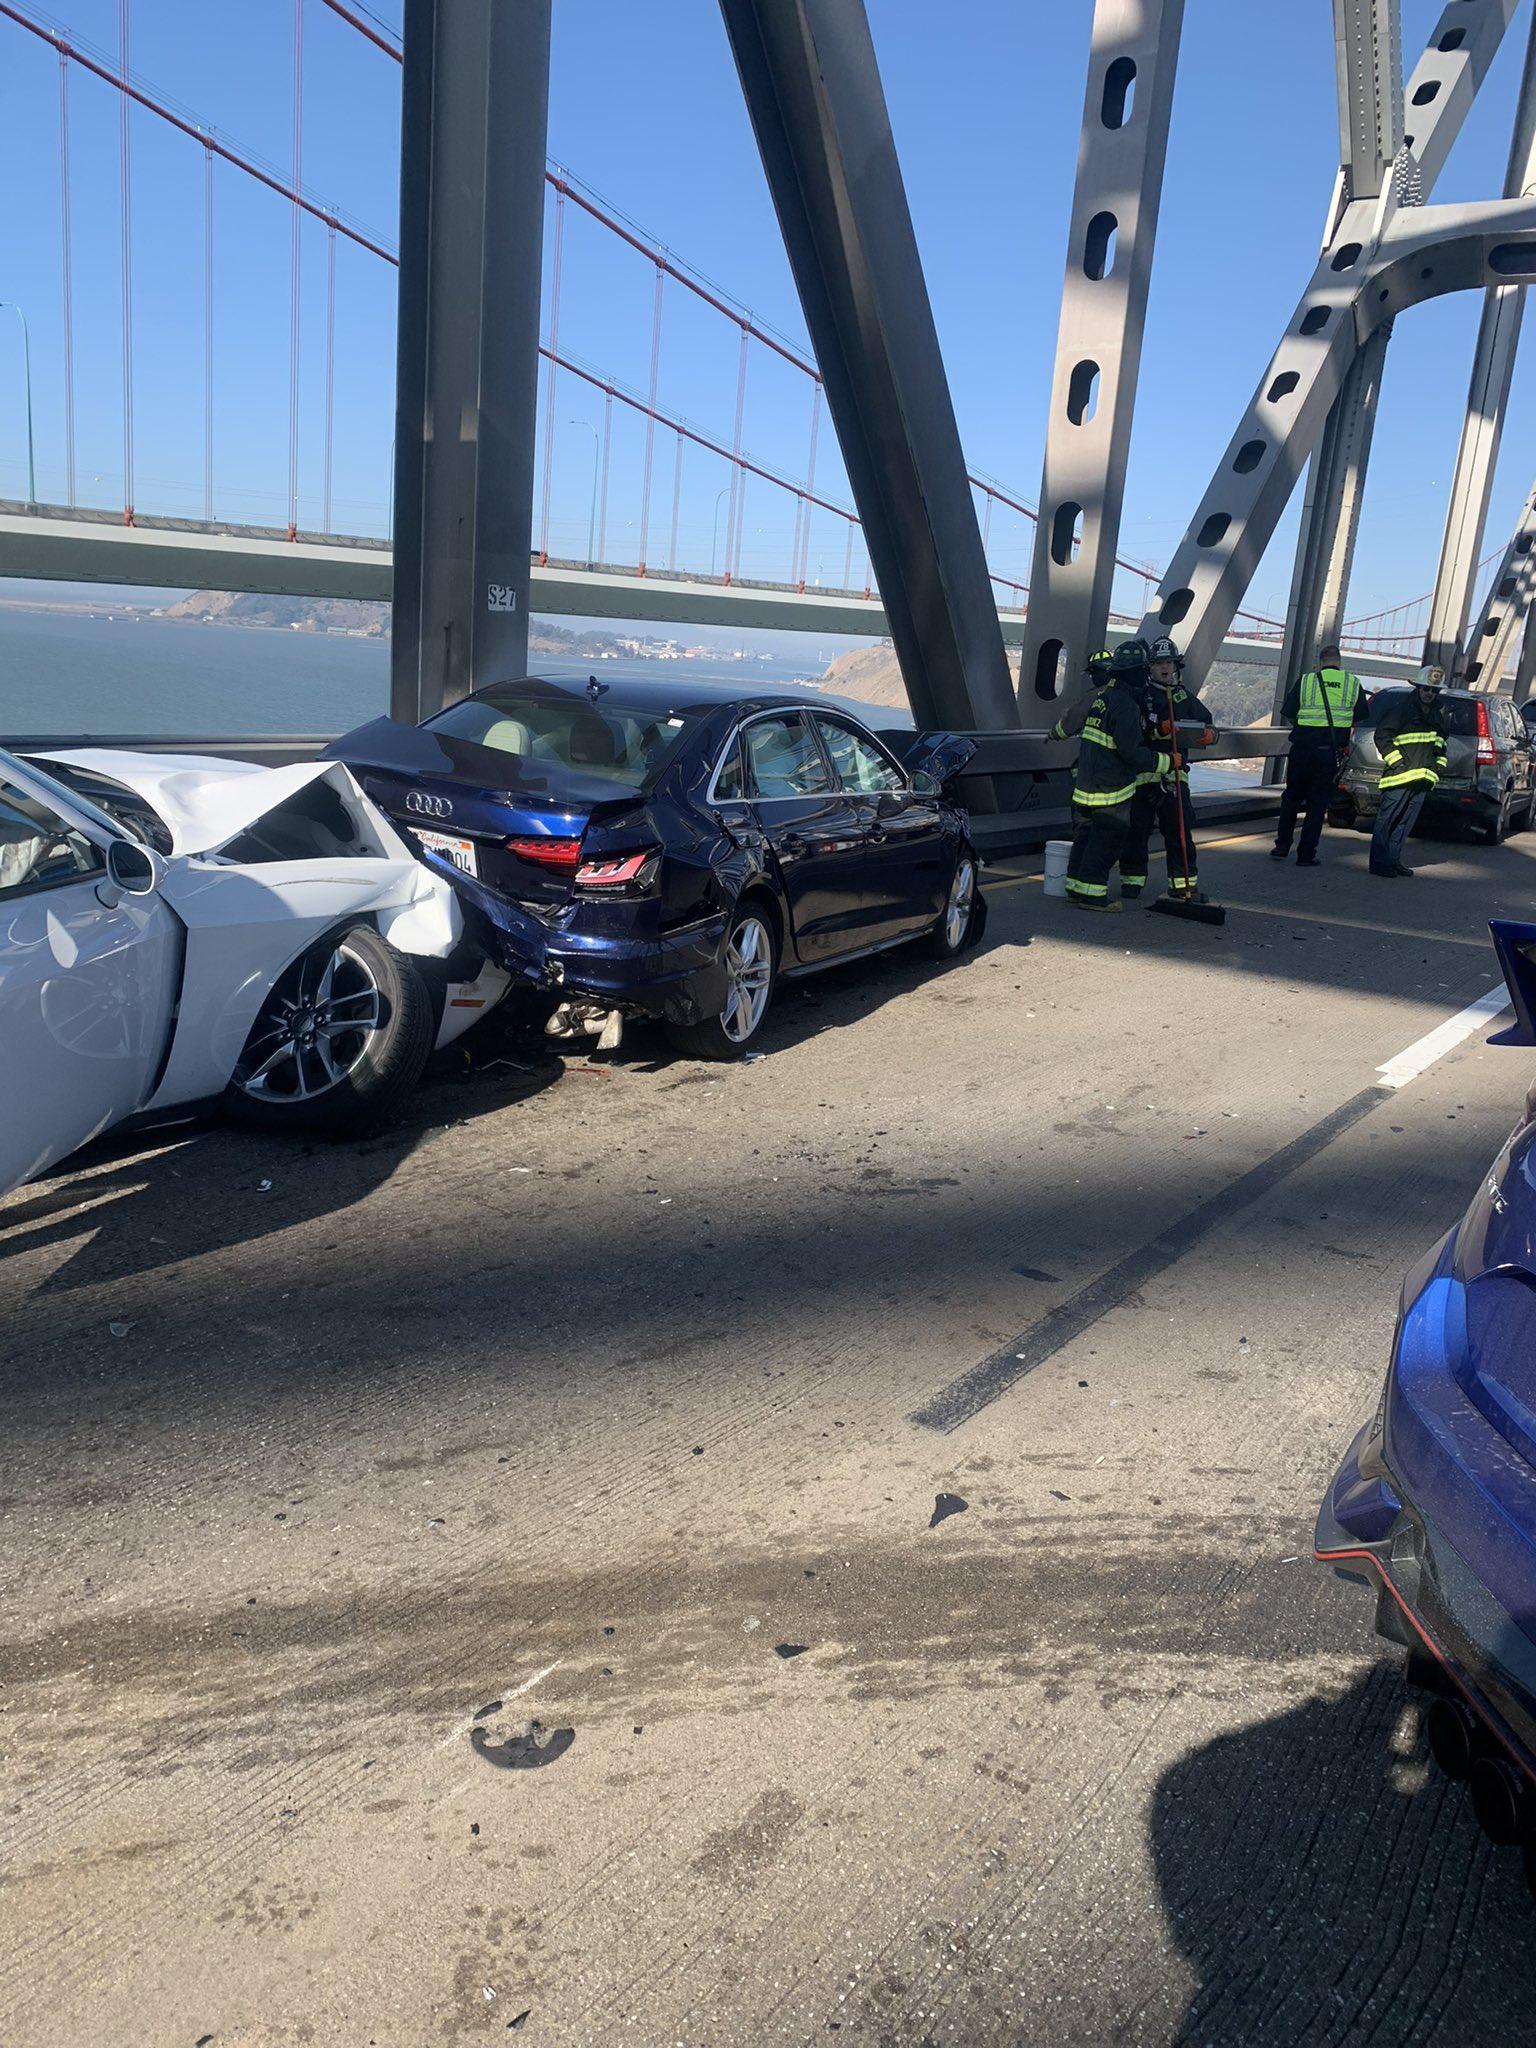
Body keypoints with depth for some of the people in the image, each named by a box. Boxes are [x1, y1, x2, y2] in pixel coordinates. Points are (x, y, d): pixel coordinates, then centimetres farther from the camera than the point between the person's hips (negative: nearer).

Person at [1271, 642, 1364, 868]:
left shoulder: (1305, 681, 1)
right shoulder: (1353, 683, 5)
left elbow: (1286, 717, 2)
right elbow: (1359, 720, 9)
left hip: (1303, 746, 0)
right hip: (1332, 750, 0)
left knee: (1292, 797, 16)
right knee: (1318, 802, 5)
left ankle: (1282, 847, 18)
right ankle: (1306, 855, 4)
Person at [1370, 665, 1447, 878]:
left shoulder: (1438, 716, 20)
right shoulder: (1402, 710, -3)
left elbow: (1441, 745, 33)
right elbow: (1381, 735, -7)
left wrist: (1438, 766, 17)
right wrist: (1397, 761, -12)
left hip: (1422, 780, 7)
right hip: (1400, 776, -7)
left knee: (1405, 823, 8)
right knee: (1387, 819, -7)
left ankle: (1393, 861, 14)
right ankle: (1379, 863, -6)